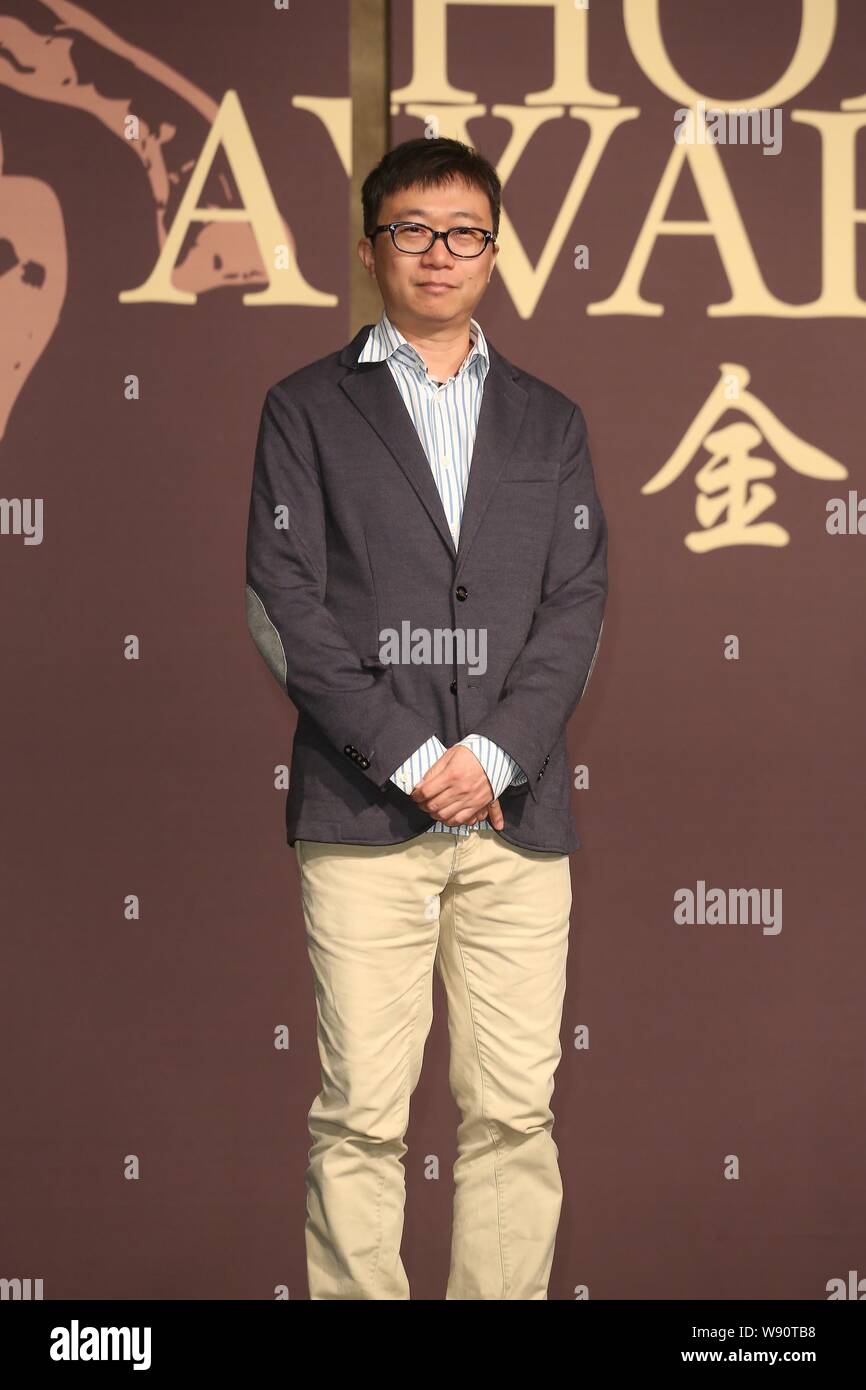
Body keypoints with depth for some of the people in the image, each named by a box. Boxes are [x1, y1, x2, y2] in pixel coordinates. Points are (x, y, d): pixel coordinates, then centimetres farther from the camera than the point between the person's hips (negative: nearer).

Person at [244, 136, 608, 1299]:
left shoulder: (549, 422, 17)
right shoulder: (308, 410, 9)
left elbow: (577, 605, 8)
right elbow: (285, 606, -1)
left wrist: (493, 755, -8)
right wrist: (409, 758, -10)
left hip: (517, 810, 2)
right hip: (362, 814, -2)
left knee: (514, 1113, 1)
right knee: (361, 1116, -4)